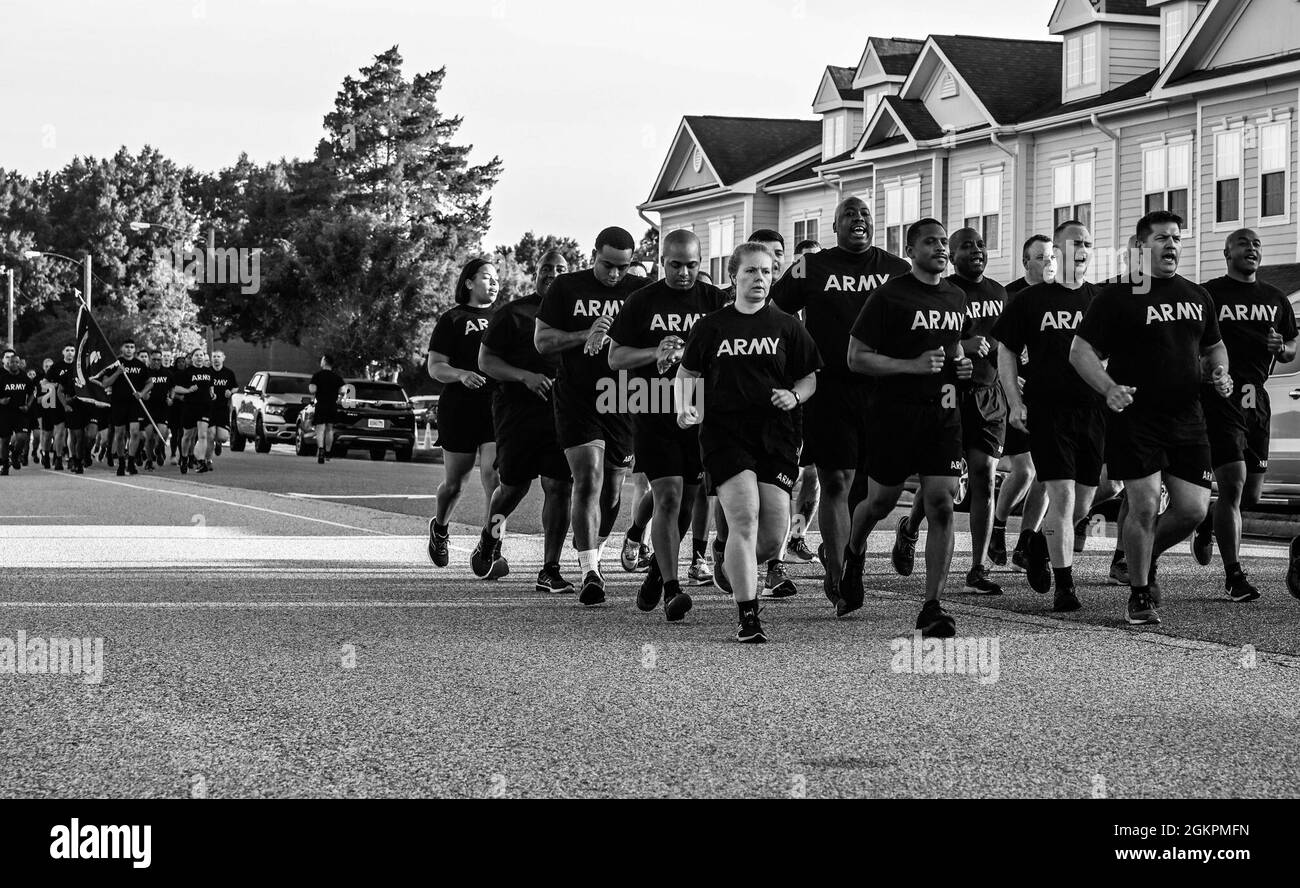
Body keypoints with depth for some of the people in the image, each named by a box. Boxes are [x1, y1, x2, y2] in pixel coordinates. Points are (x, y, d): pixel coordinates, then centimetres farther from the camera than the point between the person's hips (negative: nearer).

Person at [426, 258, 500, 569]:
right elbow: (435, 367, -1)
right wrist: (461, 374, -20)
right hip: (459, 409, -2)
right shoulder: (453, 319, 4)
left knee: (494, 475, -15)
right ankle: (439, 528, 37)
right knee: (455, 482, 7)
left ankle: (488, 549, -15)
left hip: (499, 406, 2)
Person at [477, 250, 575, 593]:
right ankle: (489, 539, 37)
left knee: (559, 487, -7)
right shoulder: (512, 313, 1)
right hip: (517, 409, -2)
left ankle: (550, 570, -1)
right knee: (513, 486, 5)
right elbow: (485, 360, 0)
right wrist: (524, 376, -15)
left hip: (562, 411, 2)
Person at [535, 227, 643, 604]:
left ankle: (591, 554, 35)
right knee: (588, 480, -15)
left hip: (624, 403, 3)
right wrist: (586, 335, -14)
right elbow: (542, 340, 0)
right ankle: (590, 573, -16)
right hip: (576, 400, -3)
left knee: (612, 488, 10)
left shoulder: (640, 292, 5)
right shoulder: (566, 288, 1)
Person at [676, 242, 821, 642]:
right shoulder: (710, 327, 6)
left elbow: (810, 378, 14)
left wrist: (795, 396, -6)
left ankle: (739, 570, 32)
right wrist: (684, 407, -1)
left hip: (776, 436, 2)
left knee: (773, 536, -3)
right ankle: (748, 618, -11)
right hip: (724, 432, -2)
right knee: (744, 519, -15)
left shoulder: (787, 326, 8)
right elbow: (687, 372, 16)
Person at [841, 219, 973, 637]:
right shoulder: (890, 296, -7)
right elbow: (856, 358, -9)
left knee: (942, 506, -7)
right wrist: (913, 366, -18)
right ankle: (853, 554, 43)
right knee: (881, 500, 9)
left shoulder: (956, 297, 13)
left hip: (943, 415, 4)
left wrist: (961, 365, 6)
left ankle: (932, 606, -5)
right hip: (894, 413, -4)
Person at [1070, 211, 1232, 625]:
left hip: (1187, 420, 5)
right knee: (1145, 506, -8)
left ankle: (1147, 557, 28)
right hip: (1134, 418, -5)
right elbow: (1080, 350, -5)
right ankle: (1139, 595, 8)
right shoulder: (1118, 296, -3)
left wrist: (1219, 373, 4)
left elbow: (1214, 346, 27)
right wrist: (1110, 389, -21)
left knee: (1193, 509, 0)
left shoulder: (1197, 297, 14)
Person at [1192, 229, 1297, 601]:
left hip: (1257, 400, 6)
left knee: (1252, 493, 8)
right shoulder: (1208, 294, 0)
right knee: (1233, 484, -12)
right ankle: (1234, 576, -7)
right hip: (1219, 398, -6)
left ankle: (1207, 525, 39)